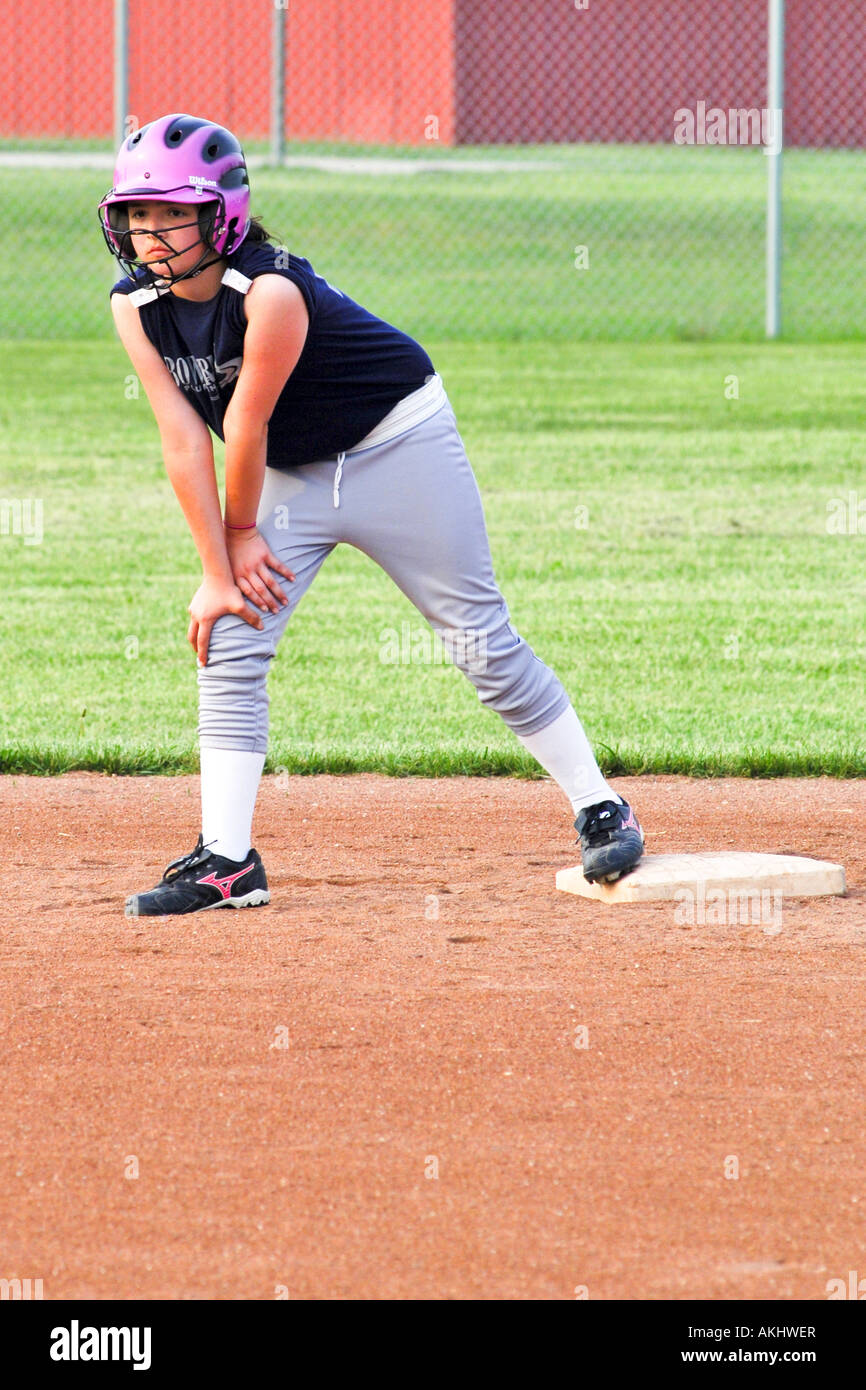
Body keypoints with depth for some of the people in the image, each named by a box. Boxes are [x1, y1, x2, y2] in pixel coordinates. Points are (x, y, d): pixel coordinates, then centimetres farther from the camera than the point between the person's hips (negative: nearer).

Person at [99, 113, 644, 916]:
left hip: (398, 445, -6)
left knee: (481, 639, -1)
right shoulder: (136, 305, -12)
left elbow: (247, 424, -23)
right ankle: (226, 862, -5)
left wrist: (243, 530, -10)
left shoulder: (270, 290, -32)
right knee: (226, 641, -7)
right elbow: (183, 438, -14)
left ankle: (601, 811, 11)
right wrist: (219, 570, -16)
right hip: (291, 474, 6)